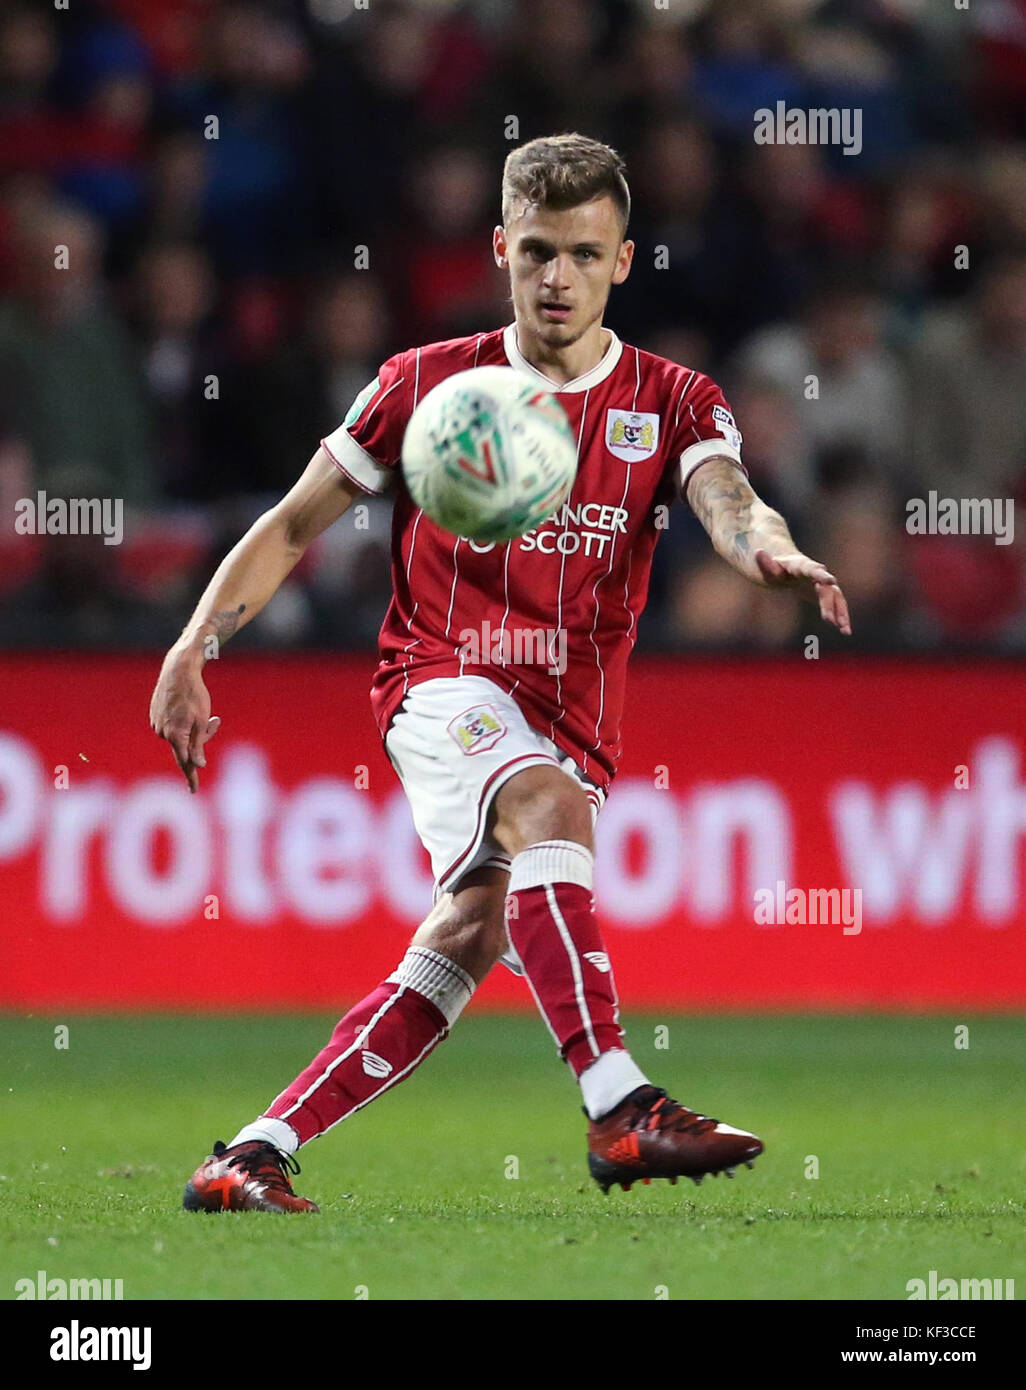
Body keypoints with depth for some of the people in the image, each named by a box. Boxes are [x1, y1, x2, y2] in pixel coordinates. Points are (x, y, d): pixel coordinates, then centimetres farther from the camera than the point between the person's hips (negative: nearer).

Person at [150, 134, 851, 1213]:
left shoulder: (673, 403, 6)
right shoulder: (426, 384, 4)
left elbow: (729, 504, -14)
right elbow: (293, 525, 9)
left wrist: (772, 551, -38)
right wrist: (194, 647, -3)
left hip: (573, 712, 3)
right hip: (444, 680, -3)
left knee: (471, 937, -12)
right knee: (549, 804, -32)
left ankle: (249, 1158, -4)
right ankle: (618, 1111, -43)